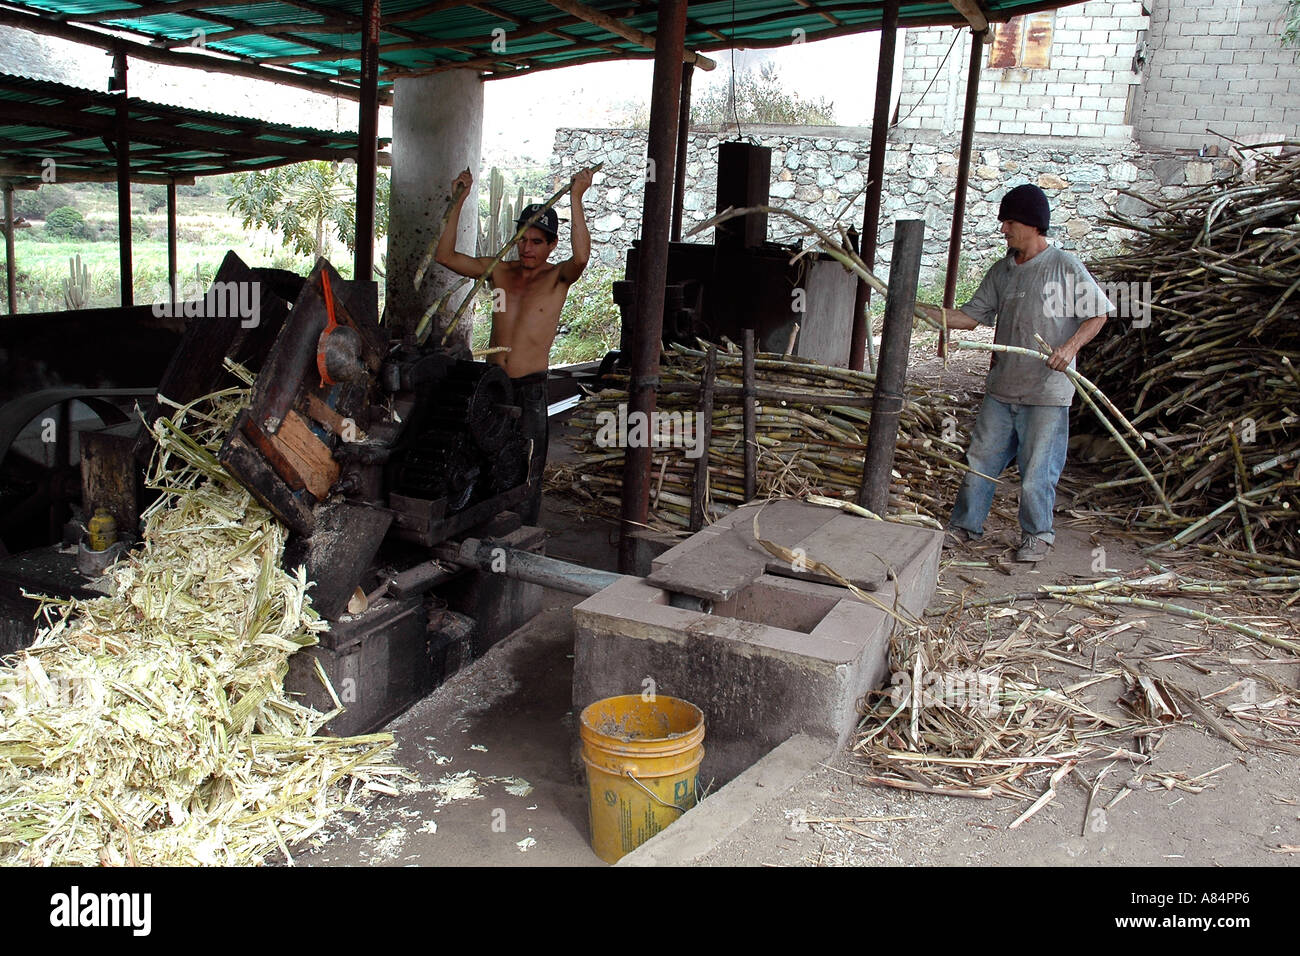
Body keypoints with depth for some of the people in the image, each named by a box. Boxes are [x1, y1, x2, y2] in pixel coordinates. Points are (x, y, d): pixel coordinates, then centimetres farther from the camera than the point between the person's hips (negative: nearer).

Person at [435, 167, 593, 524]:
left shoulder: (558, 278, -4)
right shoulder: (499, 270, 8)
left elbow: (581, 257, -26)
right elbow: (445, 256, 4)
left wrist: (576, 199, -28)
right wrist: (458, 201, -1)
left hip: (529, 388, -4)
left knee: (527, 472, 0)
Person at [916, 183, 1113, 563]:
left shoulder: (1065, 267, -7)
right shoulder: (1002, 271, 9)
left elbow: (1098, 314, -2)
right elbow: (970, 316, 9)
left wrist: (1071, 346, -17)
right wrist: (924, 311, -2)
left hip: (1047, 392, -5)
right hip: (1002, 388, 5)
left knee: (1038, 467, 3)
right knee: (981, 458, 10)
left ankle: (1037, 534, 21)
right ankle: (965, 524, 24)